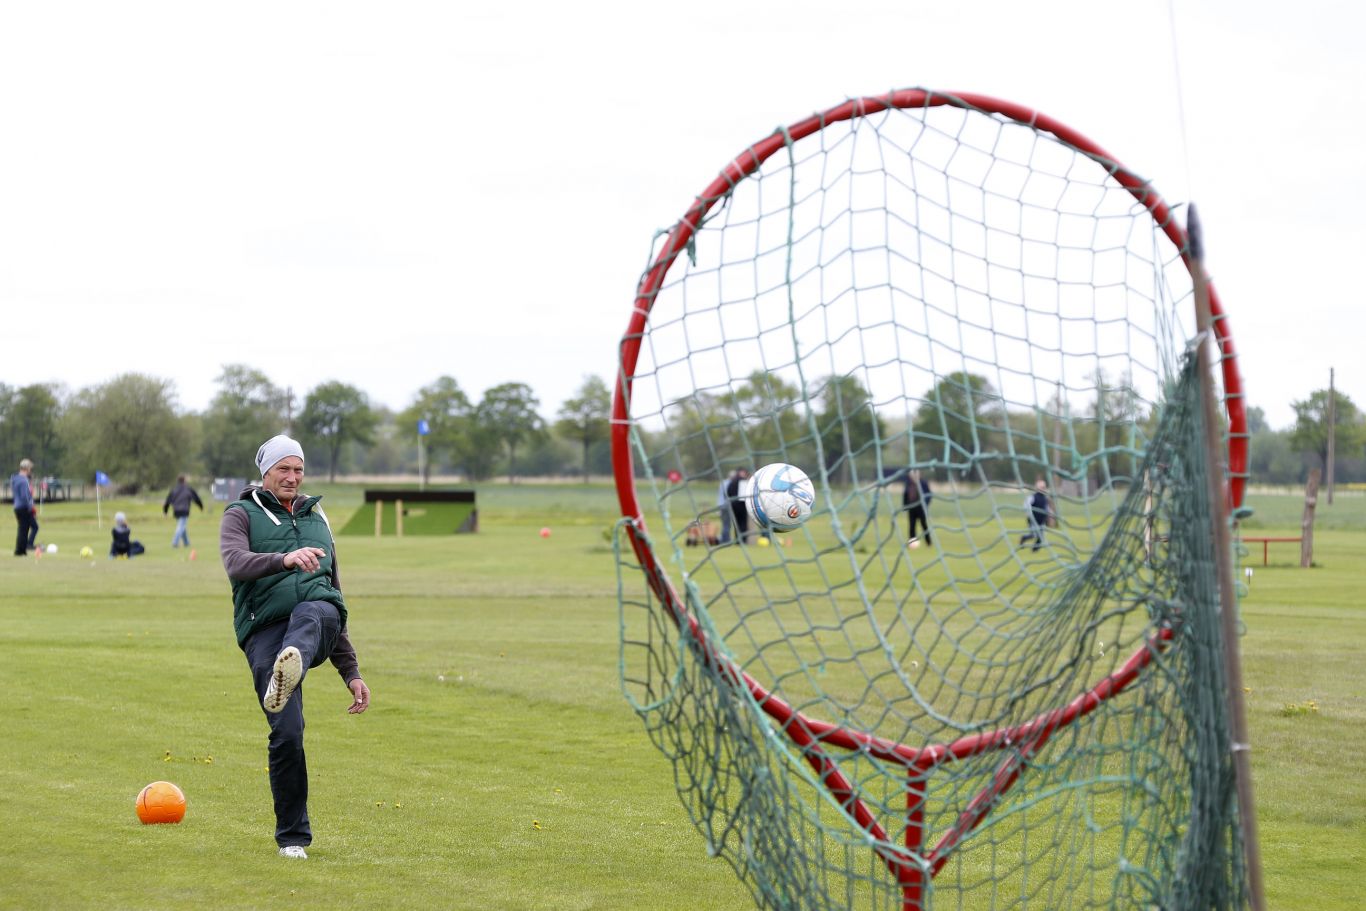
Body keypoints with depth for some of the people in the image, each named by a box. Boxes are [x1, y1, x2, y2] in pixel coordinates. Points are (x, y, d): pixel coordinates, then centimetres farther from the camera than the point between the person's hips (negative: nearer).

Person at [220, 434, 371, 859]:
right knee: (286, 732, -16)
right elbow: (236, 564, -9)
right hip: (265, 629, -2)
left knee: (317, 611, -37)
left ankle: (290, 669, -70)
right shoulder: (241, 515, 15)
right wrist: (284, 559, -29)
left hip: (316, 613, 2)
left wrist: (351, 672, 26)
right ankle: (292, 836, -1)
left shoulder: (317, 521, 30)